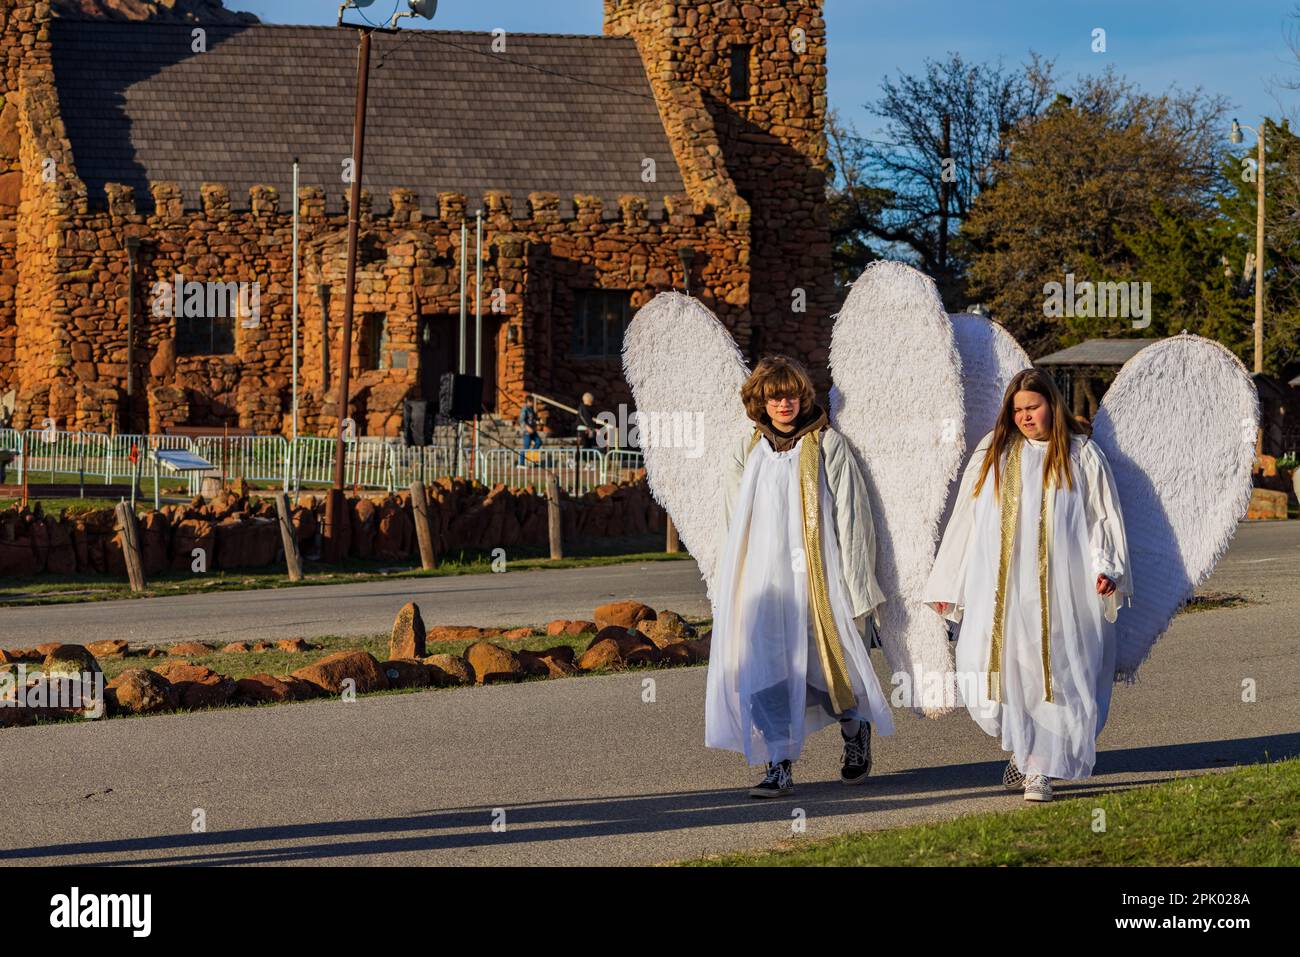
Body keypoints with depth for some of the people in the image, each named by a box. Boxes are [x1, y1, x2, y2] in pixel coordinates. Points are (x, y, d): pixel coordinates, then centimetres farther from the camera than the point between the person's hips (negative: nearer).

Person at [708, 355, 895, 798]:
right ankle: (780, 767, -2)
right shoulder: (746, 453, 13)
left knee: (828, 660, -3)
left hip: (814, 577, -3)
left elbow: (850, 517, 1)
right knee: (764, 669, -5)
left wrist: (853, 587, -4)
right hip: (760, 578, 3)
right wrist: (726, 592, 13)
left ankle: (856, 728, 27)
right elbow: (731, 525, 17)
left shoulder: (828, 445, 2)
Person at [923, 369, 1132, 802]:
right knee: (998, 672, -4)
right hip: (998, 591, 2)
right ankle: (1021, 746, 21)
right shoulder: (991, 453, 13)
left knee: (1052, 674, -5)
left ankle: (1040, 769, 1)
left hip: (1057, 592, -2)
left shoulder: (1080, 455, 8)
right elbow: (964, 520, 15)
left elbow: (1102, 516, 4)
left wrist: (1105, 568, -13)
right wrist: (946, 584, 12)